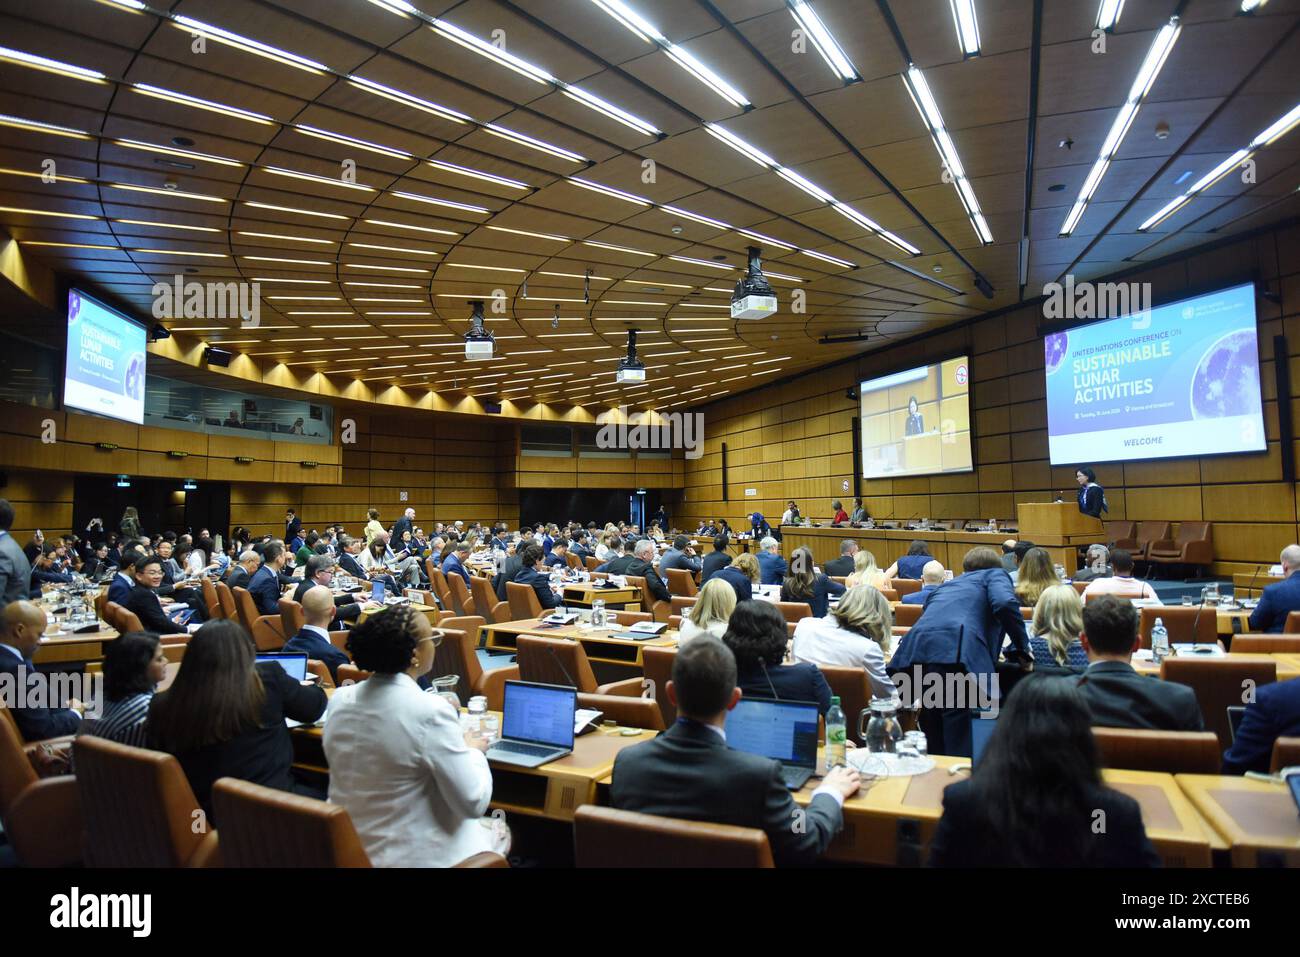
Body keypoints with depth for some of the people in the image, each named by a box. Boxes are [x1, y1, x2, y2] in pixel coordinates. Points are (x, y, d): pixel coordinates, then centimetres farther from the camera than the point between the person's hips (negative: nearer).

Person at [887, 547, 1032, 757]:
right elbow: (1005, 604, 0)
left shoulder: (949, 584, 39)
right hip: (955, 651, -5)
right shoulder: (995, 575, 23)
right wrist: (1022, 648, 11)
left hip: (915, 649, 6)